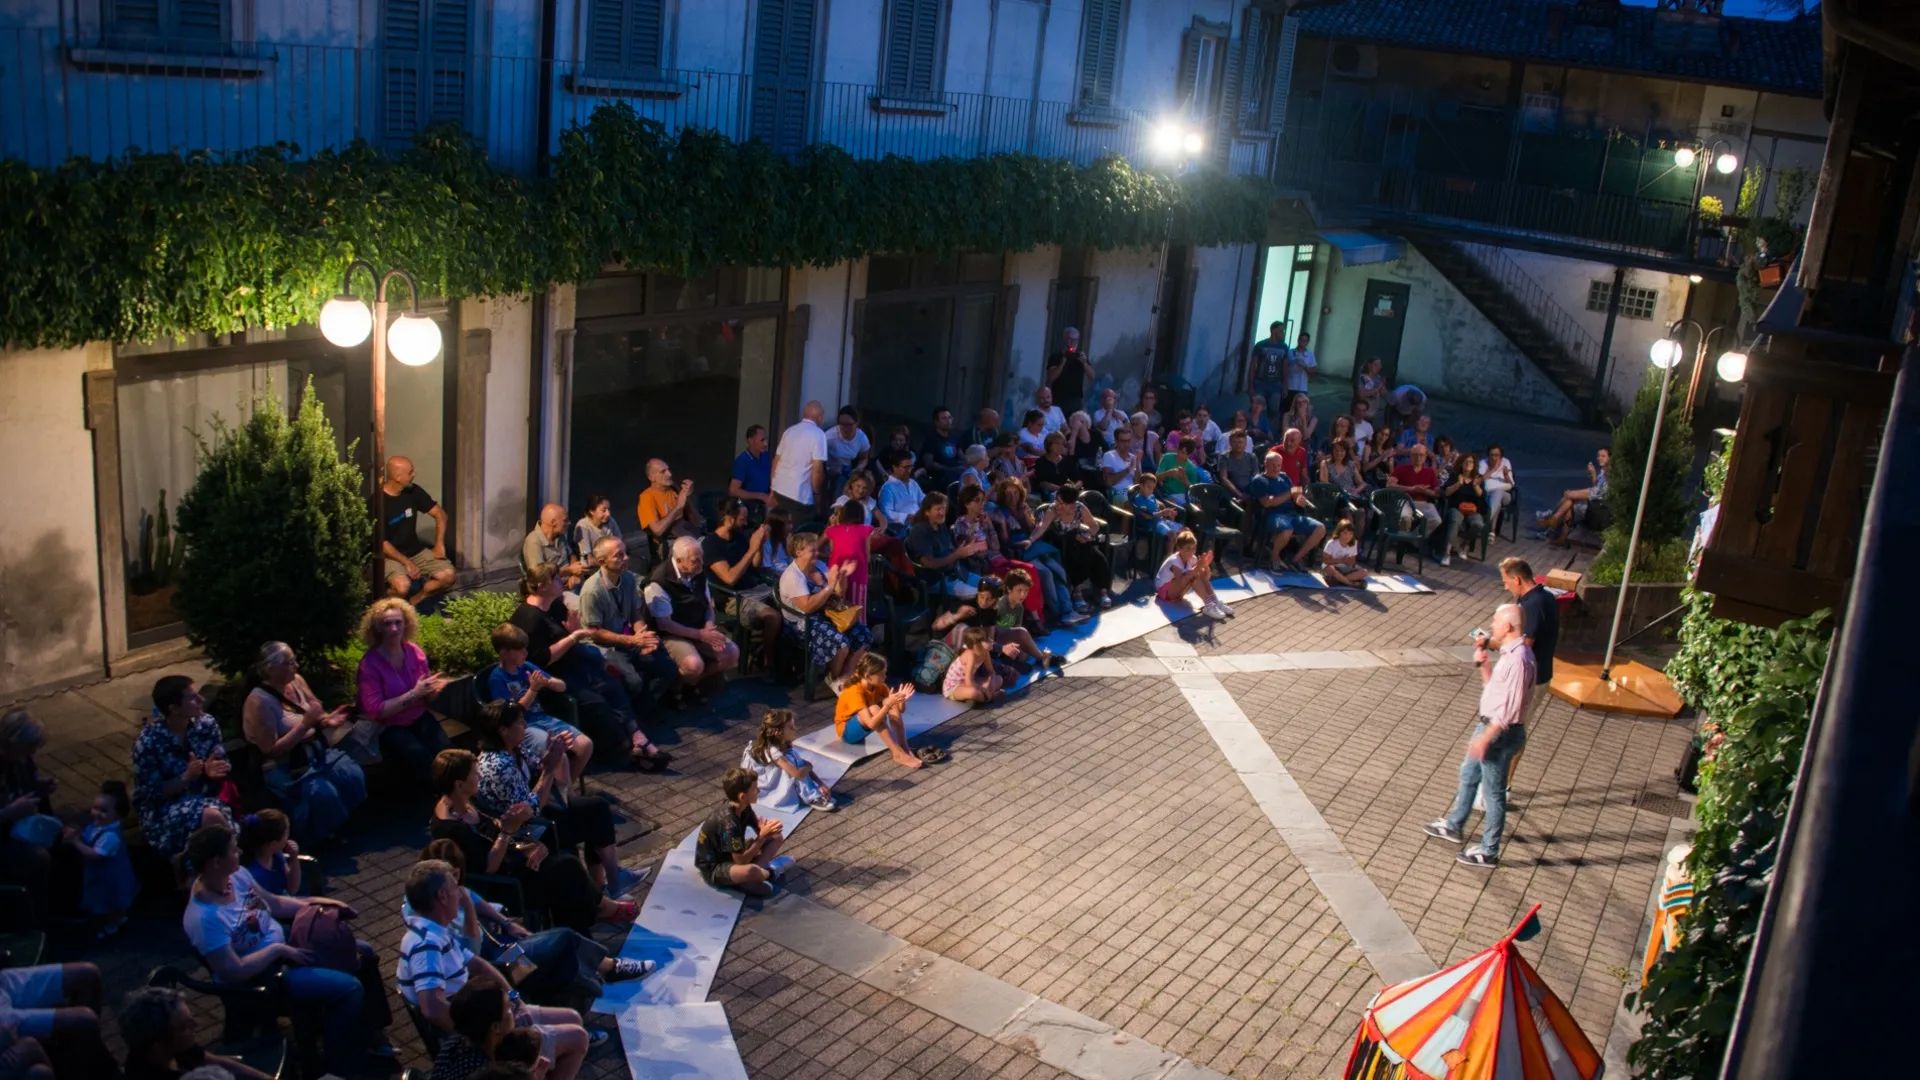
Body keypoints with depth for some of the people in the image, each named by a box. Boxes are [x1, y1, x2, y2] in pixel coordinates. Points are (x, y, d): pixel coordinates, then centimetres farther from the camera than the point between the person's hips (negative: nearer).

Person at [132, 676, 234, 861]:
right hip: (163, 807, -4)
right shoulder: (148, 741, -17)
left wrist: (213, 771, -18)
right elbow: (151, 793, -13)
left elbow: (224, 765, 6)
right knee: (212, 817, -33)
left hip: (204, 797, 4)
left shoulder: (207, 725, -4)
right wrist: (186, 778, -28)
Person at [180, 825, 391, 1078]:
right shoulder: (204, 918, -32)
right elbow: (234, 973, -31)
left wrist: (312, 902, -2)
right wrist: (278, 950, -24)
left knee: (362, 953, 12)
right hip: (260, 977, -9)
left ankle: (368, 1031, 31)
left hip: (282, 944, 9)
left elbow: (274, 903, 9)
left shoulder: (236, 875, -7)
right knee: (348, 988, -19)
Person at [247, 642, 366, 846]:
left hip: (315, 752, 7)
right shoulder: (259, 702, -20)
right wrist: (305, 724, -27)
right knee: (324, 793, -33)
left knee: (354, 776, -21)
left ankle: (347, 825, 2)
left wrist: (327, 720, -10)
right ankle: (319, 840, -7)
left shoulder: (296, 681, 1)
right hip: (284, 767, -7)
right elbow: (271, 751, -22)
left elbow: (317, 715, 16)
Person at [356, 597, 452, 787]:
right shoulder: (370, 662, -12)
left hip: (419, 718, 4)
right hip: (388, 727, -4)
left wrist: (434, 689, -11)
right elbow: (374, 710, -17)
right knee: (419, 755, -33)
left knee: (445, 751, -28)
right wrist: (413, 694, -22)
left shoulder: (415, 652, 2)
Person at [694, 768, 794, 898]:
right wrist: (763, 836, -23)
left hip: (732, 855, 10)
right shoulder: (729, 823, -31)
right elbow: (741, 861, -27)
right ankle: (771, 872, -7)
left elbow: (758, 828, 5)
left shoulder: (743, 808, -6)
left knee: (776, 837, 5)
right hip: (713, 869, -10)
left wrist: (768, 829, -19)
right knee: (750, 871, -42)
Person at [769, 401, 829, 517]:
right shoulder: (818, 435, -7)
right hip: (799, 495, -7)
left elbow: (776, 461, 13)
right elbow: (817, 469, -14)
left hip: (779, 490, 7)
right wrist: (816, 492, 1)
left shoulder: (789, 431, 12)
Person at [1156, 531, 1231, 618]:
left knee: (1203, 573, -13)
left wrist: (1206, 565, -27)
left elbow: (1206, 577, -7)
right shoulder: (1174, 561, -28)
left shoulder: (1192, 558, -7)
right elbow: (1180, 582, -41)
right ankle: (1208, 605, -33)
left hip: (1176, 591, 7)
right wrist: (1196, 568, -46)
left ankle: (1214, 602, -17)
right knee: (1194, 575, -28)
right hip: (1164, 590, -7)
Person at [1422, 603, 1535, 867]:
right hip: (1490, 725, 11)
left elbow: (1510, 709, -27)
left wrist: (1485, 737, -24)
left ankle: (1489, 852, 15)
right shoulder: (1508, 653, 6)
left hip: (1501, 733, -11)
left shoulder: (1518, 659, -26)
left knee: (1493, 791, 2)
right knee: (1468, 774, 25)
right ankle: (1454, 825, 43)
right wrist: (1483, 664, 4)